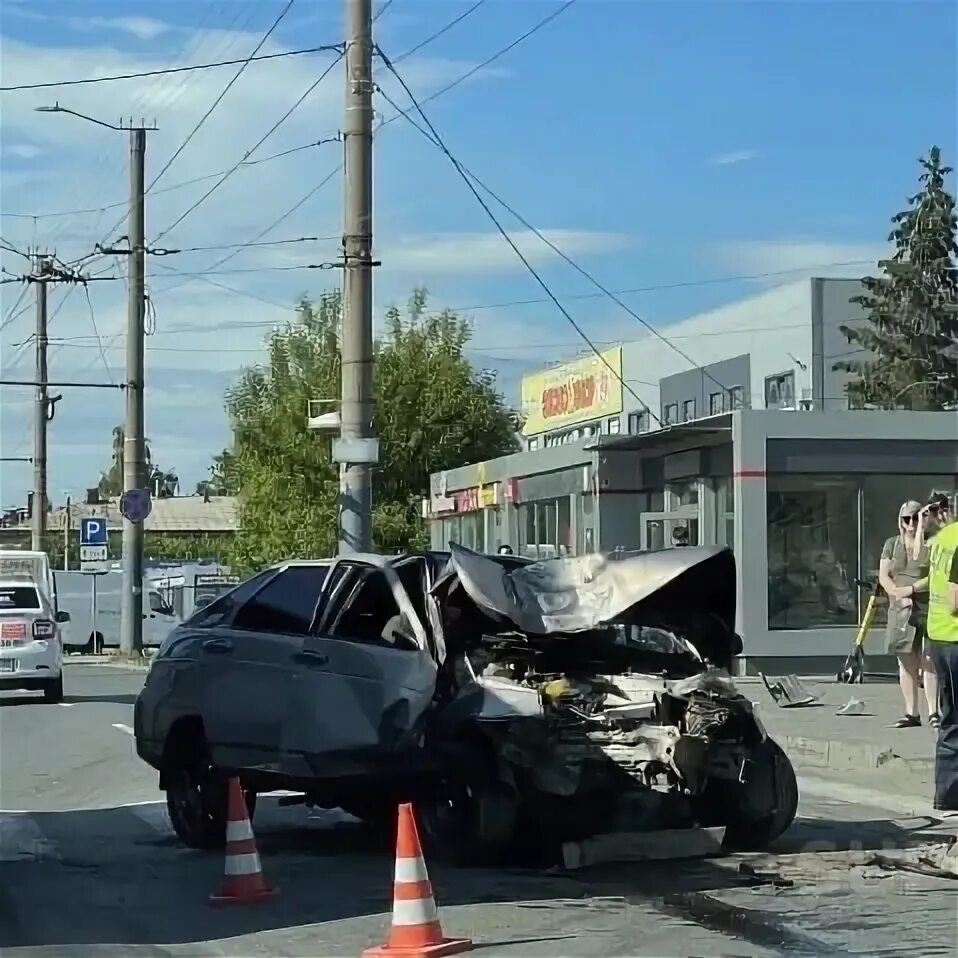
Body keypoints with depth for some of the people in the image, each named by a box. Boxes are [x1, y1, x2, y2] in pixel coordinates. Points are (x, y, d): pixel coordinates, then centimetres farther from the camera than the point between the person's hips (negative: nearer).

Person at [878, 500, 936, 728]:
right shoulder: (892, 544, 12)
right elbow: (883, 576, 6)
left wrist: (911, 589, -18)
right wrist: (899, 595, -9)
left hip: (928, 609, -4)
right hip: (901, 611, 4)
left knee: (929, 661, -7)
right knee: (906, 662, 5)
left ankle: (933, 712, -4)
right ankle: (911, 712, 10)